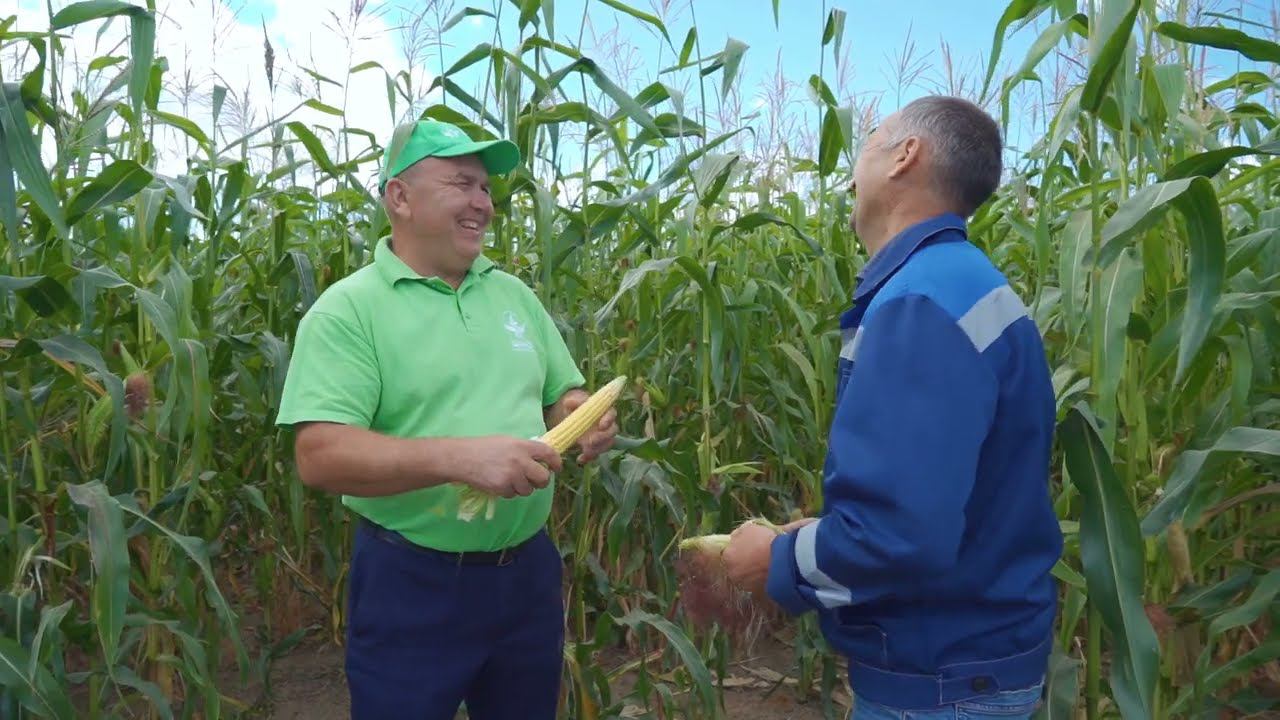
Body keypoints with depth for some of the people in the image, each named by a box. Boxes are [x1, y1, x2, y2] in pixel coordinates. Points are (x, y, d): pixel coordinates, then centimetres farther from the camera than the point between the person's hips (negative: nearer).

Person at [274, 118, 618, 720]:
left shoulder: (515, 294, 7)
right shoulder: (347, 310, -11)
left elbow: (562, 394, 15)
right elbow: (320, 457, -21)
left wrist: (581, 415, -8)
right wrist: (460, 458, -31)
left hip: (529, 572, 6)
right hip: (410, 586, -5)